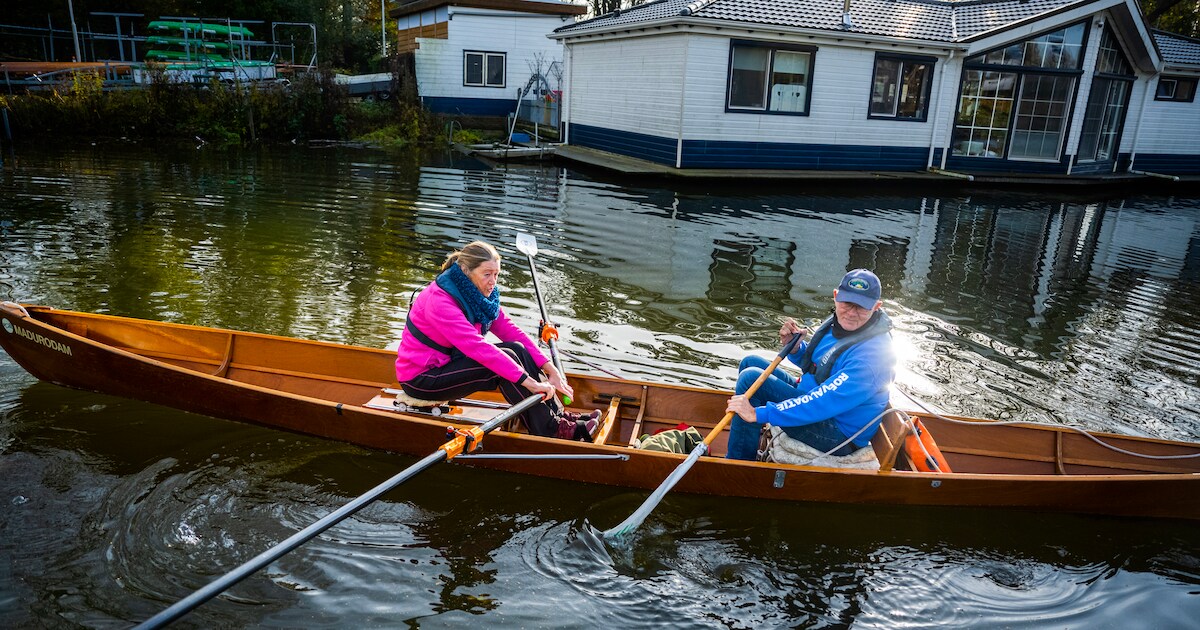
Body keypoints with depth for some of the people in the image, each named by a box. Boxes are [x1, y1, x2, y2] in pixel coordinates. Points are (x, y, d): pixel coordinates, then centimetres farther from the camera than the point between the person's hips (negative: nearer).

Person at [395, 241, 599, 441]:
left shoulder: (480, 295, -1)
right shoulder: (439, 301, -27)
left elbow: (510, 330, -4)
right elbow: (478, 348, -35)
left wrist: (550, 369, -13)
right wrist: (529, 382, -37)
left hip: (448, 361, 8)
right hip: (421, 378, -8)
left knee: (517, 349, -11)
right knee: (505, 358, -24)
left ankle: (557, 415, -10)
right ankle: (549, 431, -19)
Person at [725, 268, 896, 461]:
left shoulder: (872, 354, -29)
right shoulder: (840, 323, 0)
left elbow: (822, 404, -34)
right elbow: (813, 363, 16)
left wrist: (758, 414, -33)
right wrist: (794, 347, -8)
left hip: (839, 436, -10)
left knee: (751, 378, -20)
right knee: (751, 363, 10)